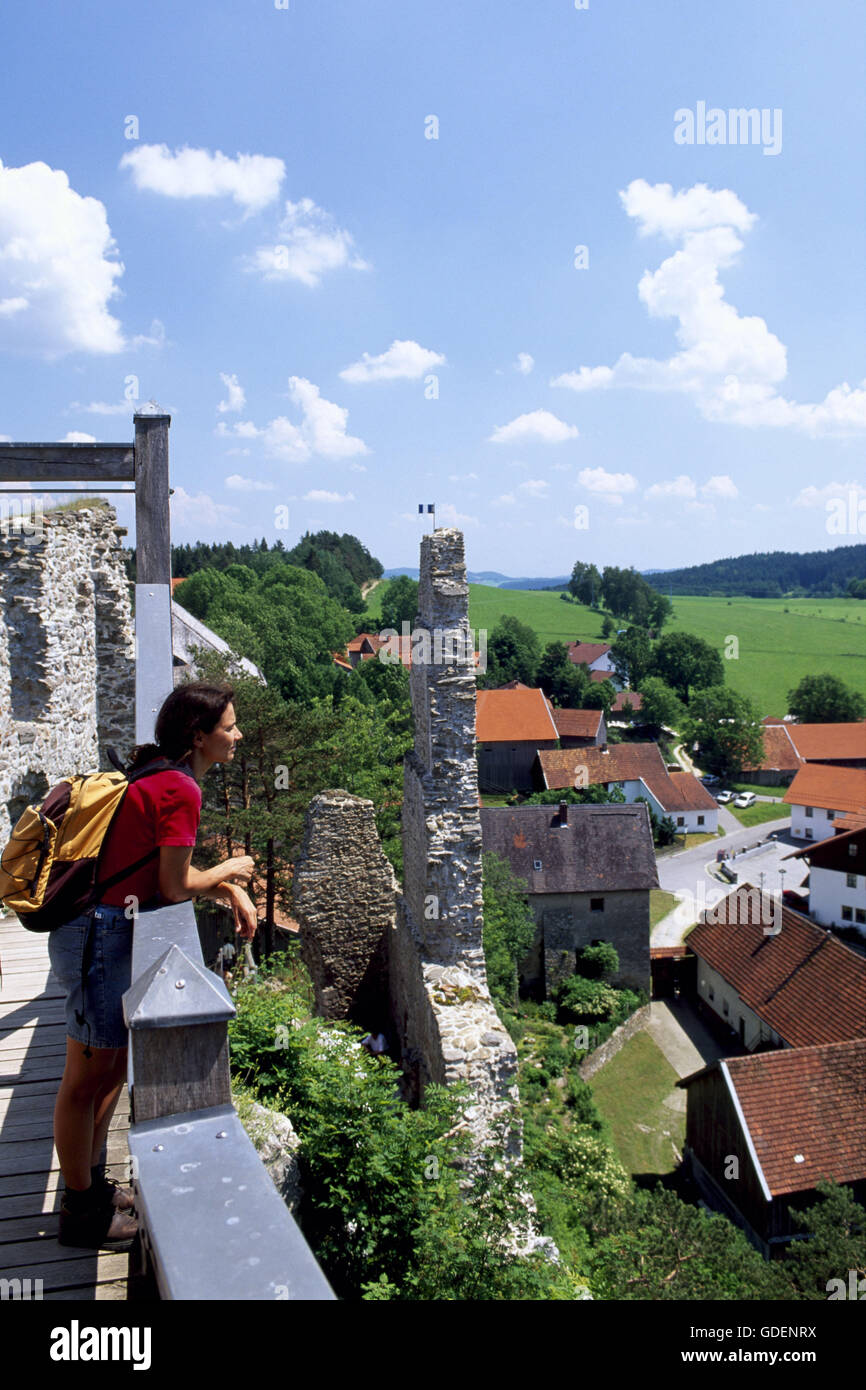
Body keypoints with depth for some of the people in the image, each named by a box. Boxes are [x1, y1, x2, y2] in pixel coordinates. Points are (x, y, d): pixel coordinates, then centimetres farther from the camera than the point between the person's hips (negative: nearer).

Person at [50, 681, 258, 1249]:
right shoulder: (180, 790, -19)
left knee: (114, 1067, 21)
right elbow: (175, 887, -16)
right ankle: (82, 1213, 20)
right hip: (102, 936, -10)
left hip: (106, 932, 10)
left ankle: (90, 1183, 38)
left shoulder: (161, 777, 12)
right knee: (87, 1078, 5)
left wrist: (232, 891, 8)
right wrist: (227, 873, 2)